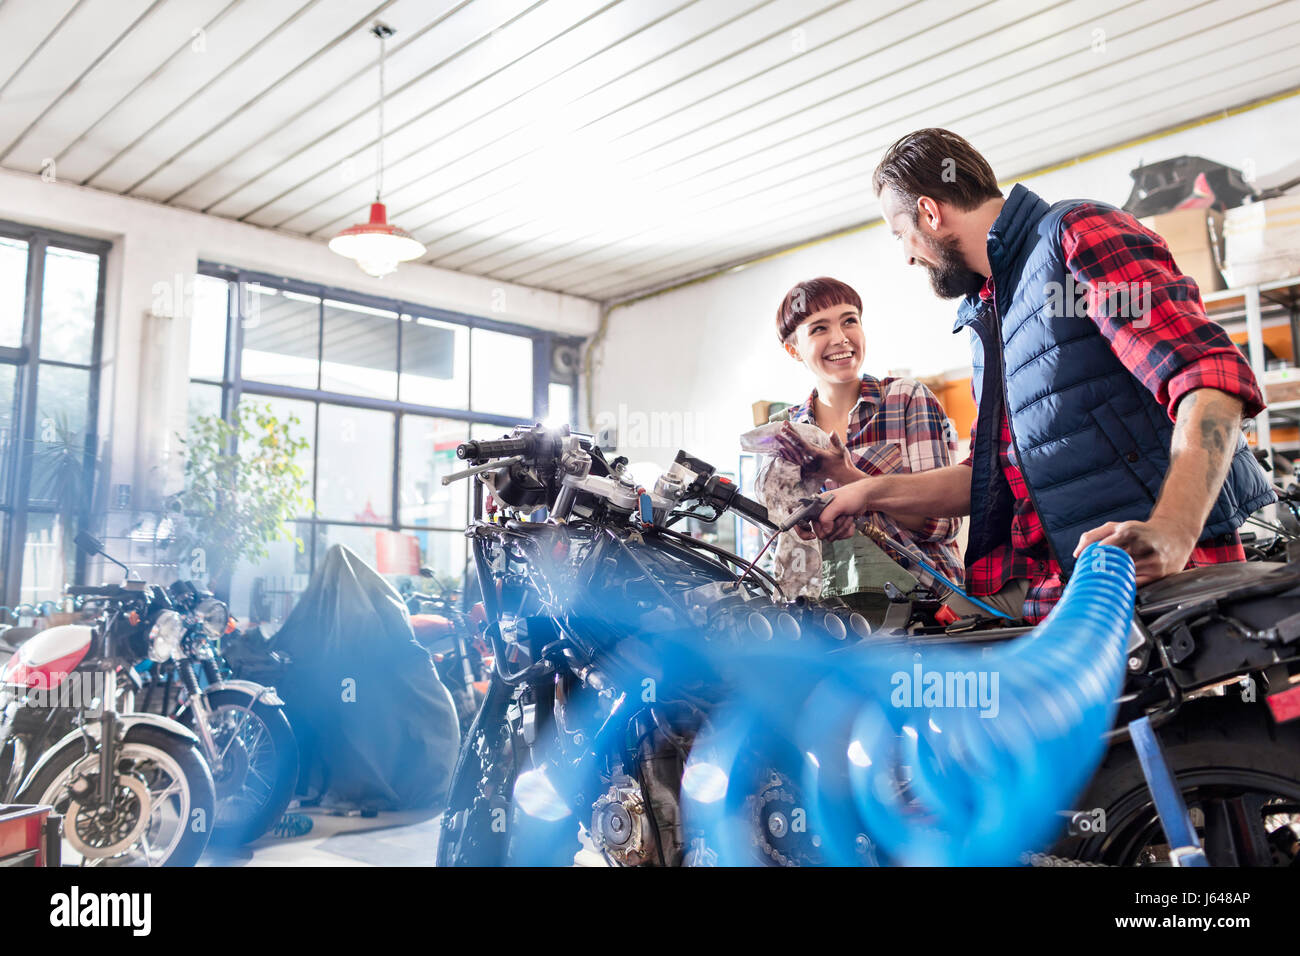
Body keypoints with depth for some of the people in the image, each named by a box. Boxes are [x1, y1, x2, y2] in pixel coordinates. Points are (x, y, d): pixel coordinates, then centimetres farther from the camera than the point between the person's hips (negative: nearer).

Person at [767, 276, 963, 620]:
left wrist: (845, 475, -14)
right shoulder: (783, 431, 10)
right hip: (824, 605, 3)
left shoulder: (908, 398, 2)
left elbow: (943, 523, -5)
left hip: (912, 595, -3)